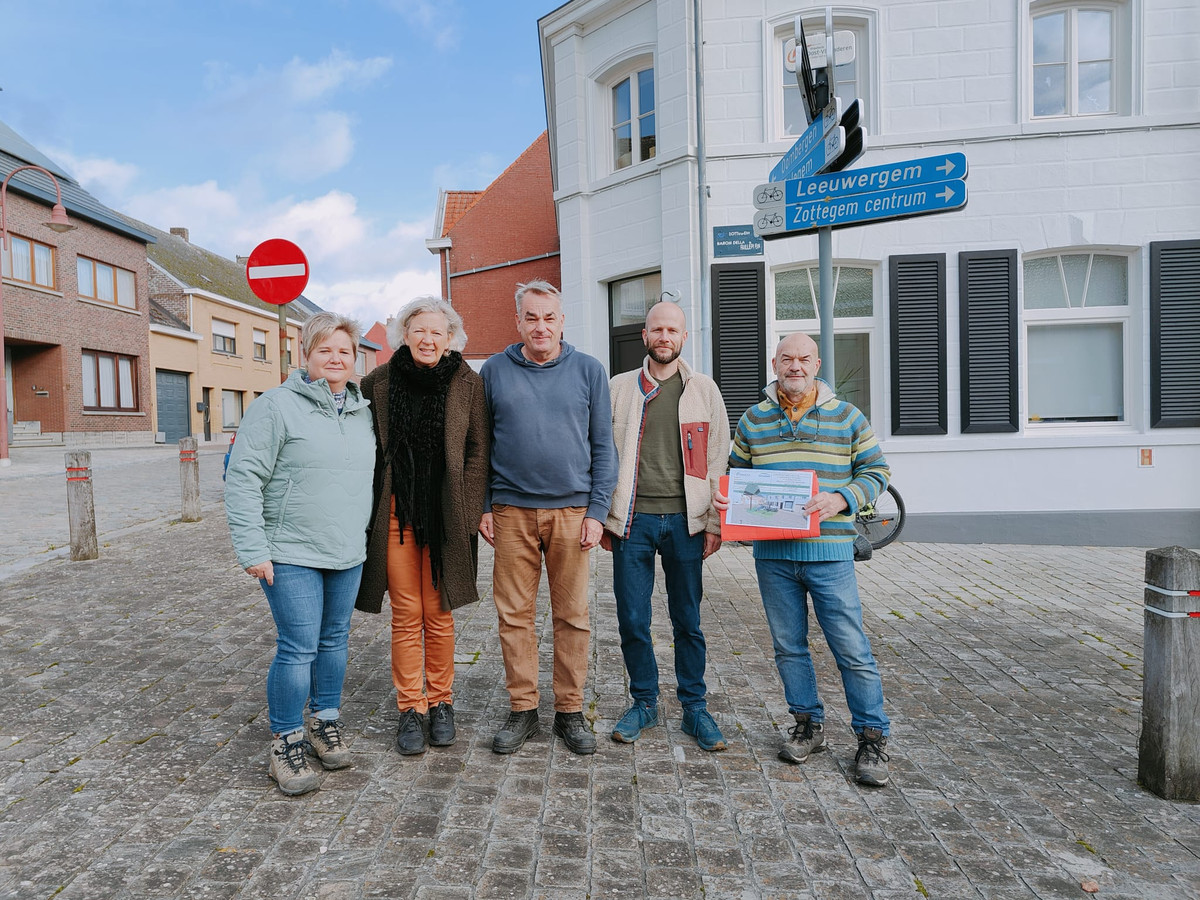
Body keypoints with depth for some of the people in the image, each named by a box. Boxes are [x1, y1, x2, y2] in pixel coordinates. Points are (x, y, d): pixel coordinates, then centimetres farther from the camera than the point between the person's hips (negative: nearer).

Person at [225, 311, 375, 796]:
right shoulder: (277, 406, -9)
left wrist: (369, 536, 16)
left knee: (335, 641, 14)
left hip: (348, 554, 6)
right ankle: (286, 741, 14)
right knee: (298, 647, -4)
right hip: (292, 555, -6)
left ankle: (325, 720, 32)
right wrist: (252, 549, -15)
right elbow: (243, 479, -11)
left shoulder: (363, 412, 11)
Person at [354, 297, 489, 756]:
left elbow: (478, 451, 2)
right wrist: (366, 509, 4)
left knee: (438, 614, 8)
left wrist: (470, 510, -4)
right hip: (396, 514, 1)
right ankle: (411, 709, 19)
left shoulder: (467, 383, 0)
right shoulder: (378, 383, 3)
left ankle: (440, 702, 25)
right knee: (406, 615, 6)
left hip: (445, 515, -1)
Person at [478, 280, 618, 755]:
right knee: (514, 615, 6)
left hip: (572, 510, 0)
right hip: (511, 510, 1)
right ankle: (523, 709, 20)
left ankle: (570, 710, 20)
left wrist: (597, 511, -3)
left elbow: (603, 446, 4)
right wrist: (483, 507, 2)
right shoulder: (494, 370, 6)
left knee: (573, 616, 6)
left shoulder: (588, 370, 5)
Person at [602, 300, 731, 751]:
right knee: (632, 620, 6)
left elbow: (718, 460, 7)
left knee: (688, 620, 8)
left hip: (684, 520, 0)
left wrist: (714, 521, 0)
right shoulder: (619, 388, 7)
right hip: (632, 519, 0)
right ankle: (644, 702, 24)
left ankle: (694, 706, 23)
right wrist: (602, 517, 2)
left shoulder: (704, 389, 8)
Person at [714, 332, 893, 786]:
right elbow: (736, 471, 18)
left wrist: (841, 498, -12)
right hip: (772, 553, 3)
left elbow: (876, 470, 5)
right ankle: (808, 724, 30)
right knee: (788, 646, 12)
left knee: (852, 649, 0)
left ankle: (872, 738, 16)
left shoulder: (846, 417, 3)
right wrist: (721, 495, -4)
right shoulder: (753, 420, 9)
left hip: (829, 552, -2)